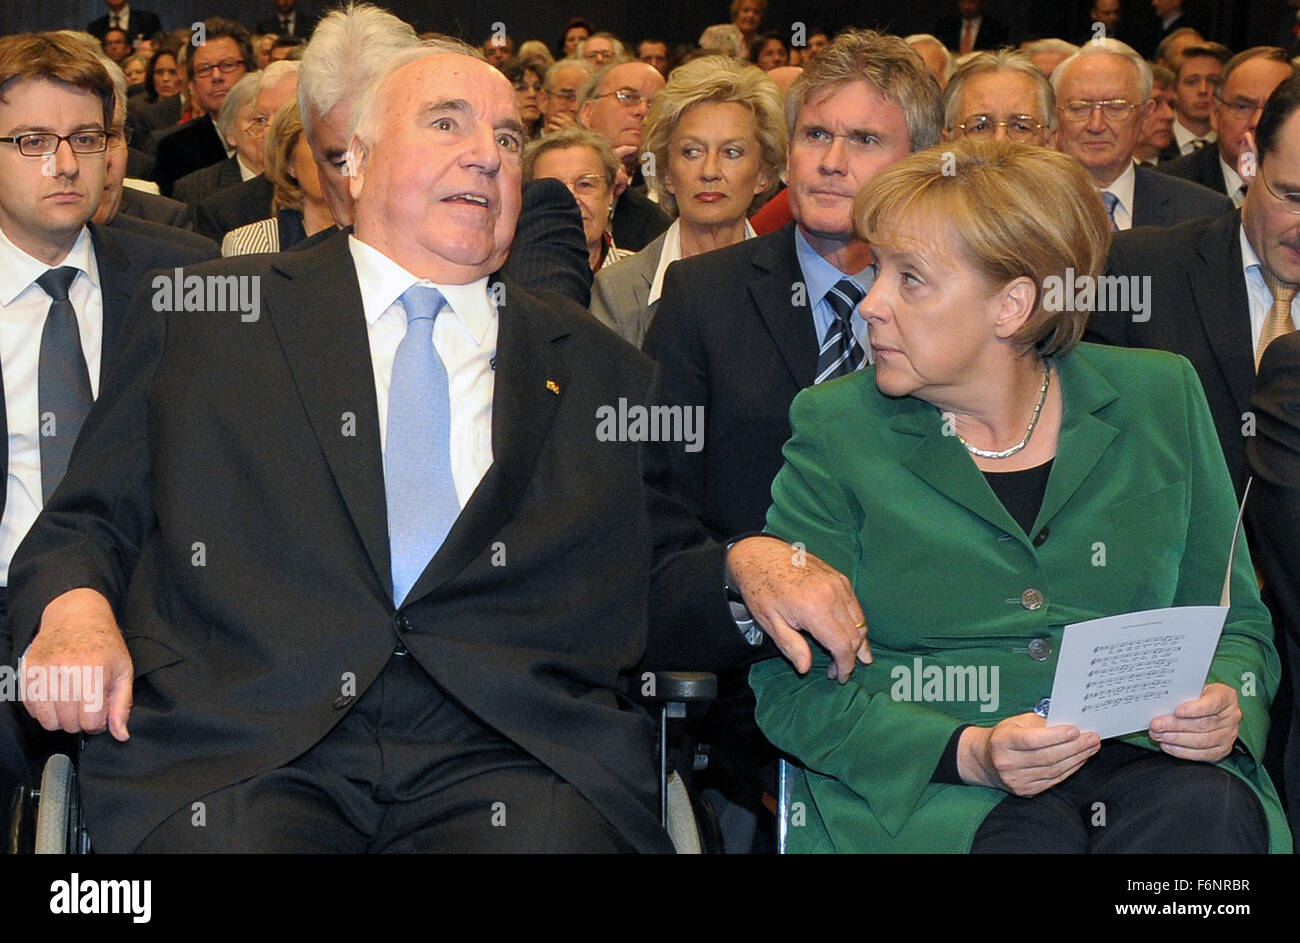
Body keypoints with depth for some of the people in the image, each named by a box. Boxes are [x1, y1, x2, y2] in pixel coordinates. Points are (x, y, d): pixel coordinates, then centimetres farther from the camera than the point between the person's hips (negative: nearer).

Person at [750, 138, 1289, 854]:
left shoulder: (1158, 399, 8)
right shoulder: (835, 430, 1)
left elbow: (1232, 621, 15)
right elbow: (791, 687, -3)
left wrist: (1223, 706, -9)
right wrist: (969, 754, -18)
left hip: (1138, 760, 3)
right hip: (925, 786, -2)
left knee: (1208, 808, -30)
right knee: (1033, 837, -34)